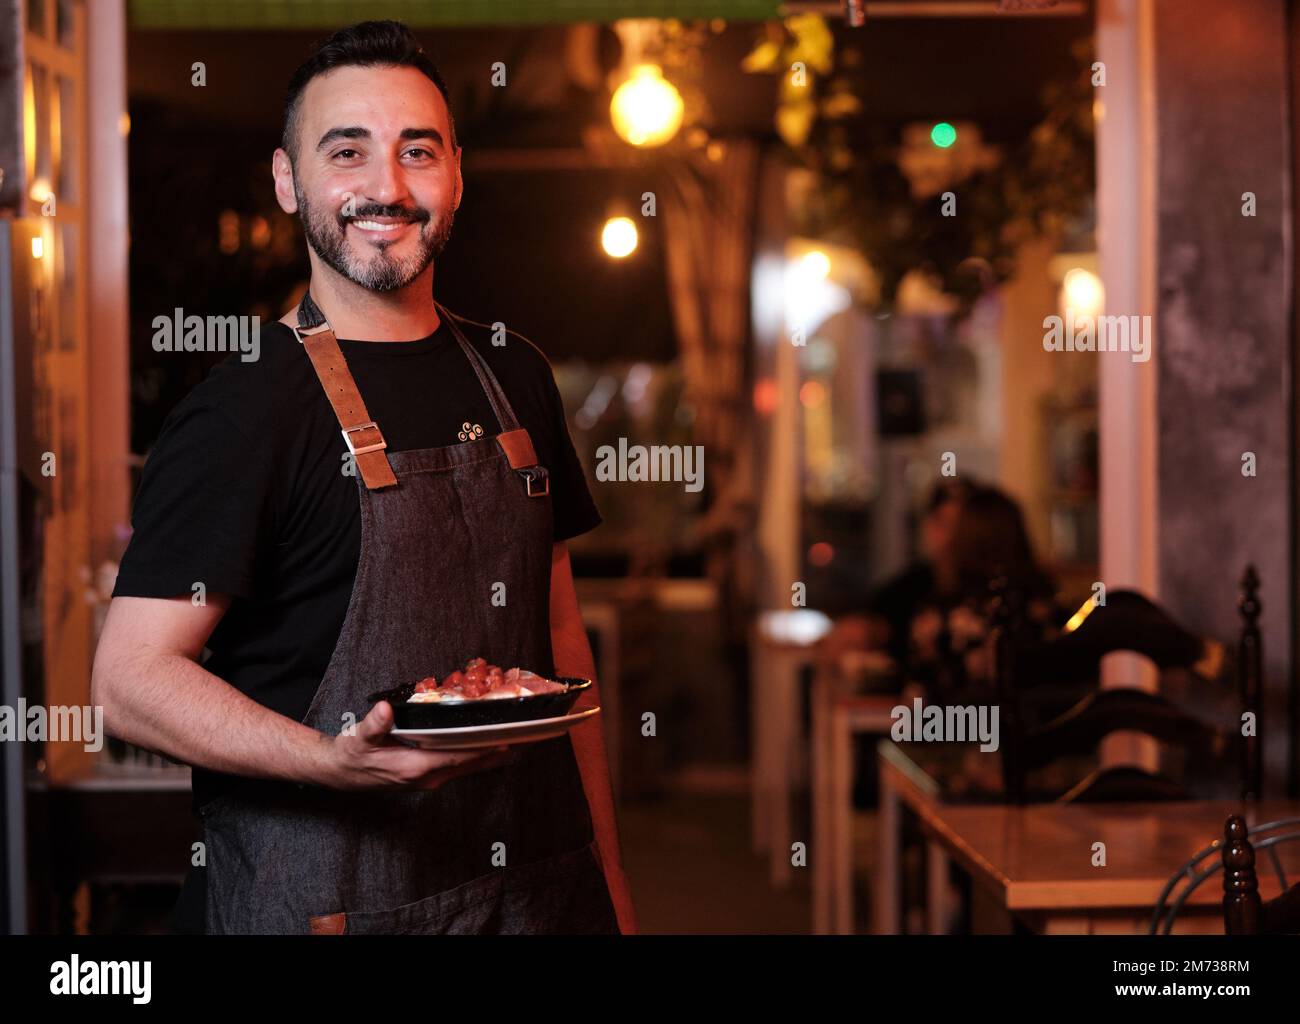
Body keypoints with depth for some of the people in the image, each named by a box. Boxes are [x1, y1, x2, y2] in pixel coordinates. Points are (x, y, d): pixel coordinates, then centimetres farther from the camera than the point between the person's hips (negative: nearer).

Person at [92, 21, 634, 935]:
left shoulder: (515, 379, 7)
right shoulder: (245, 411, -13)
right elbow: (131, 677, -17)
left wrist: (608, 872, 10)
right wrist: (334, 760, -32)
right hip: (328, 893, -5)